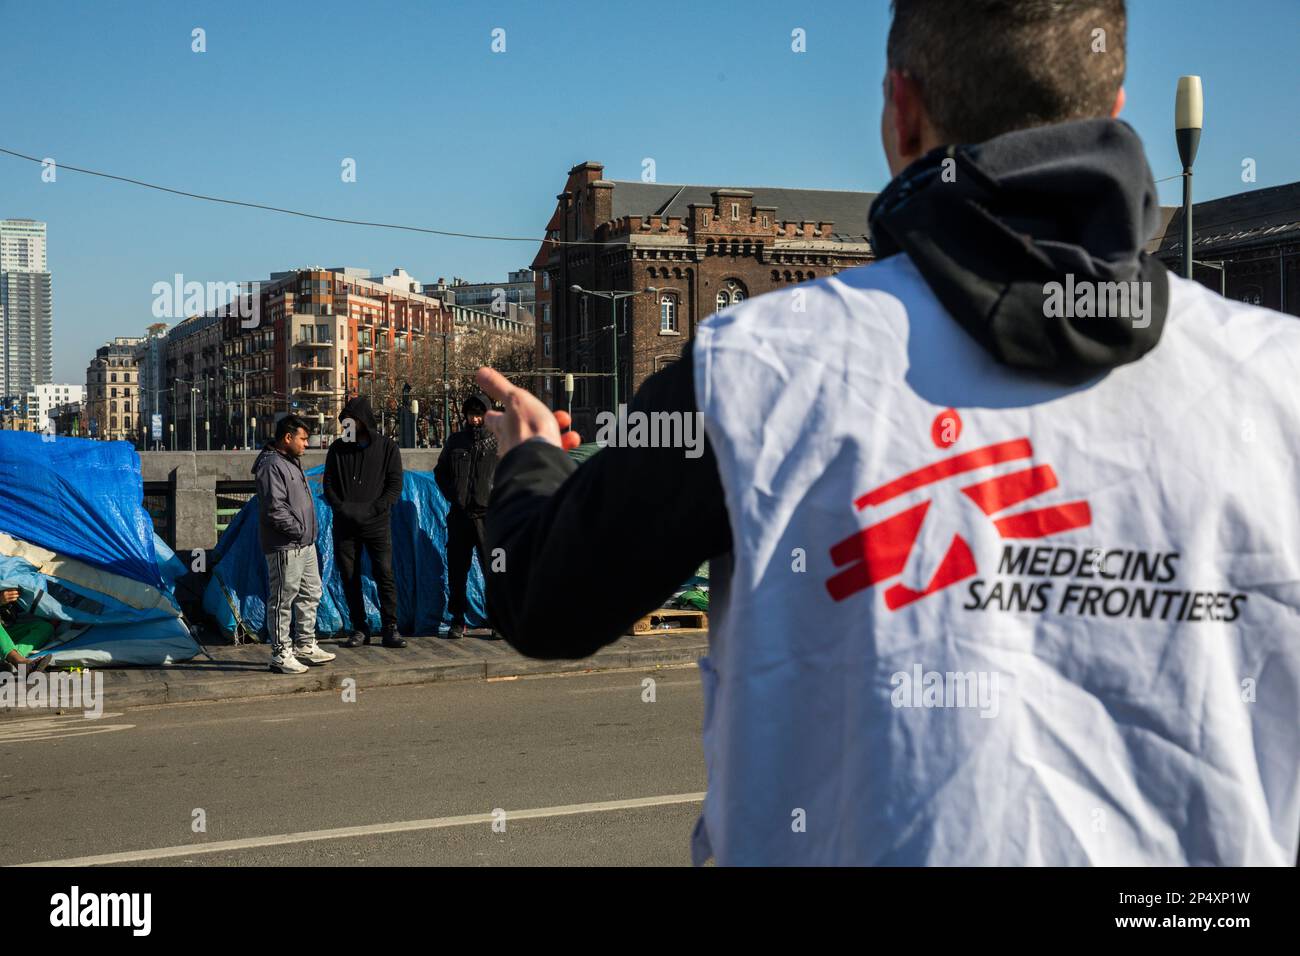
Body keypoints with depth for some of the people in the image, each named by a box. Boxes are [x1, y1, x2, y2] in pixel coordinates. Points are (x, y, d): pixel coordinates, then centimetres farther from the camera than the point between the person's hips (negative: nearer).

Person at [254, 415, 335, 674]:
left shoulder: (291, 462, 17)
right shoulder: (271, 466, -16)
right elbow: (274, 509, -23)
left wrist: (308, 532, 15)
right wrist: (298, 529, -16)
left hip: (305, 545, 10)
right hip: (285, 547, -10)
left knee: (310, 594, 17)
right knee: (283, 600, -3)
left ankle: (305, 646, 28)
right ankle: (281, 655, 4)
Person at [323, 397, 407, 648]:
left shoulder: (387, 447, 2)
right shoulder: (338, 448, 8)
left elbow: (395, 485, 0)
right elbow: (328, 483, 9)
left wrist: (371, 509, -12)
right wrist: (341, 507, -9)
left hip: (377, 524, -2)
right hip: (345, 525, 2)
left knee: (385, 574, -7)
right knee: (349, 577, 3)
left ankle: (390, 628, 0)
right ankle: (359, 628, 11)